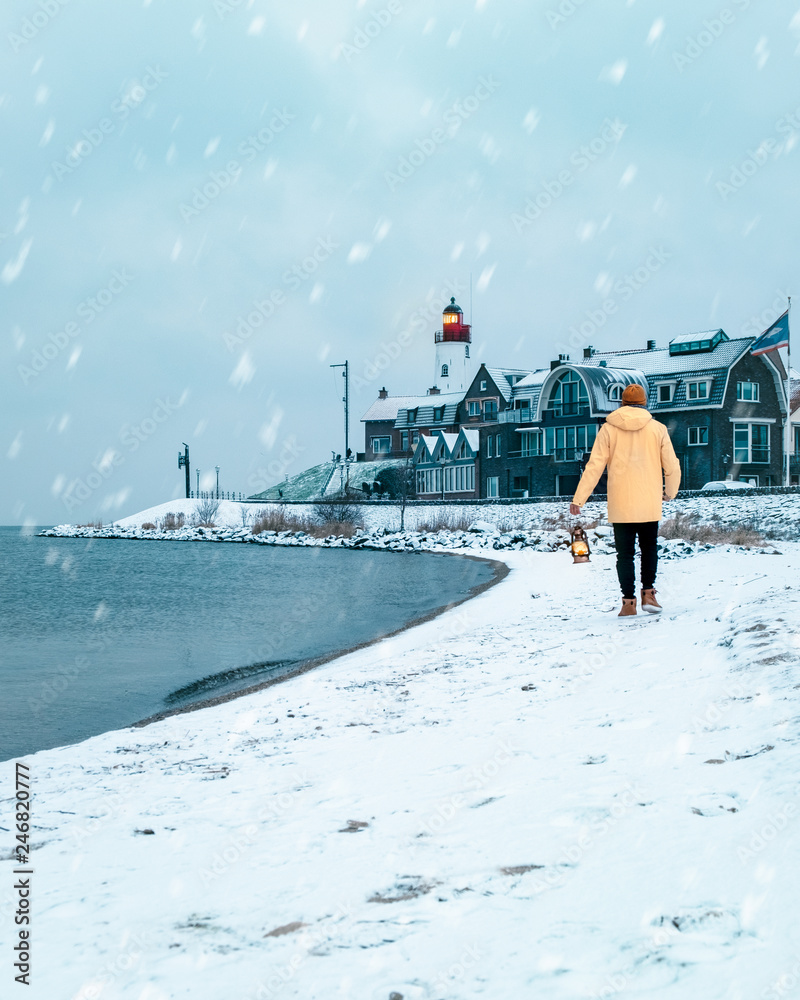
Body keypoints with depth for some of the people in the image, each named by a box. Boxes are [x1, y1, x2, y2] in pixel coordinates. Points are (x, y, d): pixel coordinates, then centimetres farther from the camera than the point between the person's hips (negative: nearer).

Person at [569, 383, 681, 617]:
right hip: (649, 504, 0)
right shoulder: (657, 429, 1)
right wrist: (671, 492, 21)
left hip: (620, 504, 0)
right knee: (649, 547, 17)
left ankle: (628, 601, 2)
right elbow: (672, 467, 3)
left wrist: (579, 499, -2)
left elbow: (594, 466, -5)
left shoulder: (609, 429, 0)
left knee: (624, 553, 7)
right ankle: (648, 592, 3)